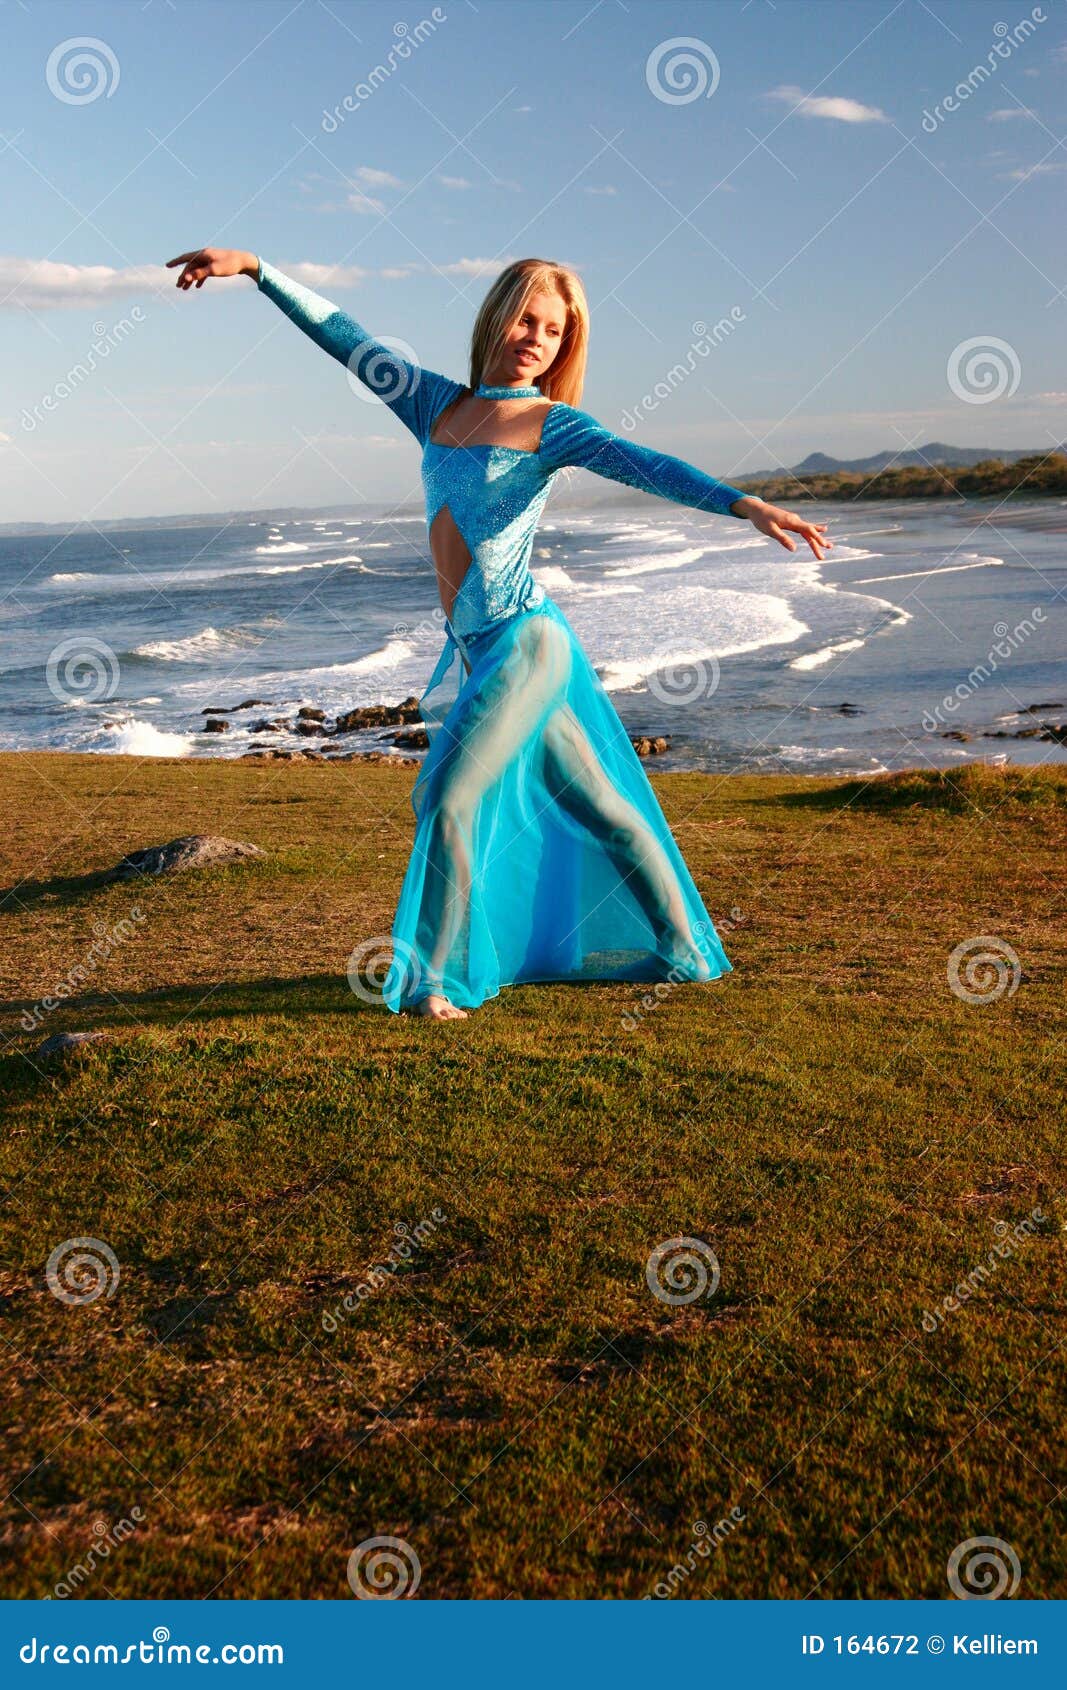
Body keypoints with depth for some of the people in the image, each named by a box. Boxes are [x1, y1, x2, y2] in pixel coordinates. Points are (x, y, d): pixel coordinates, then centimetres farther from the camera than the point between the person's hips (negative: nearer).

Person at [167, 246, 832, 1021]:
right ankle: (684, 949, 26)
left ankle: (445, 976, 2)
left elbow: (643, 463, -17)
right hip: (472, 647, 6)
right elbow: (342, 334, 16)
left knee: (451, 797, -12)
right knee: (597, 803, 13)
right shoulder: (438, 404, 12)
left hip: (525, 640, -6)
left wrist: (744, 503, -30)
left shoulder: (551, 425, -2)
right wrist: (254, 267, 17)